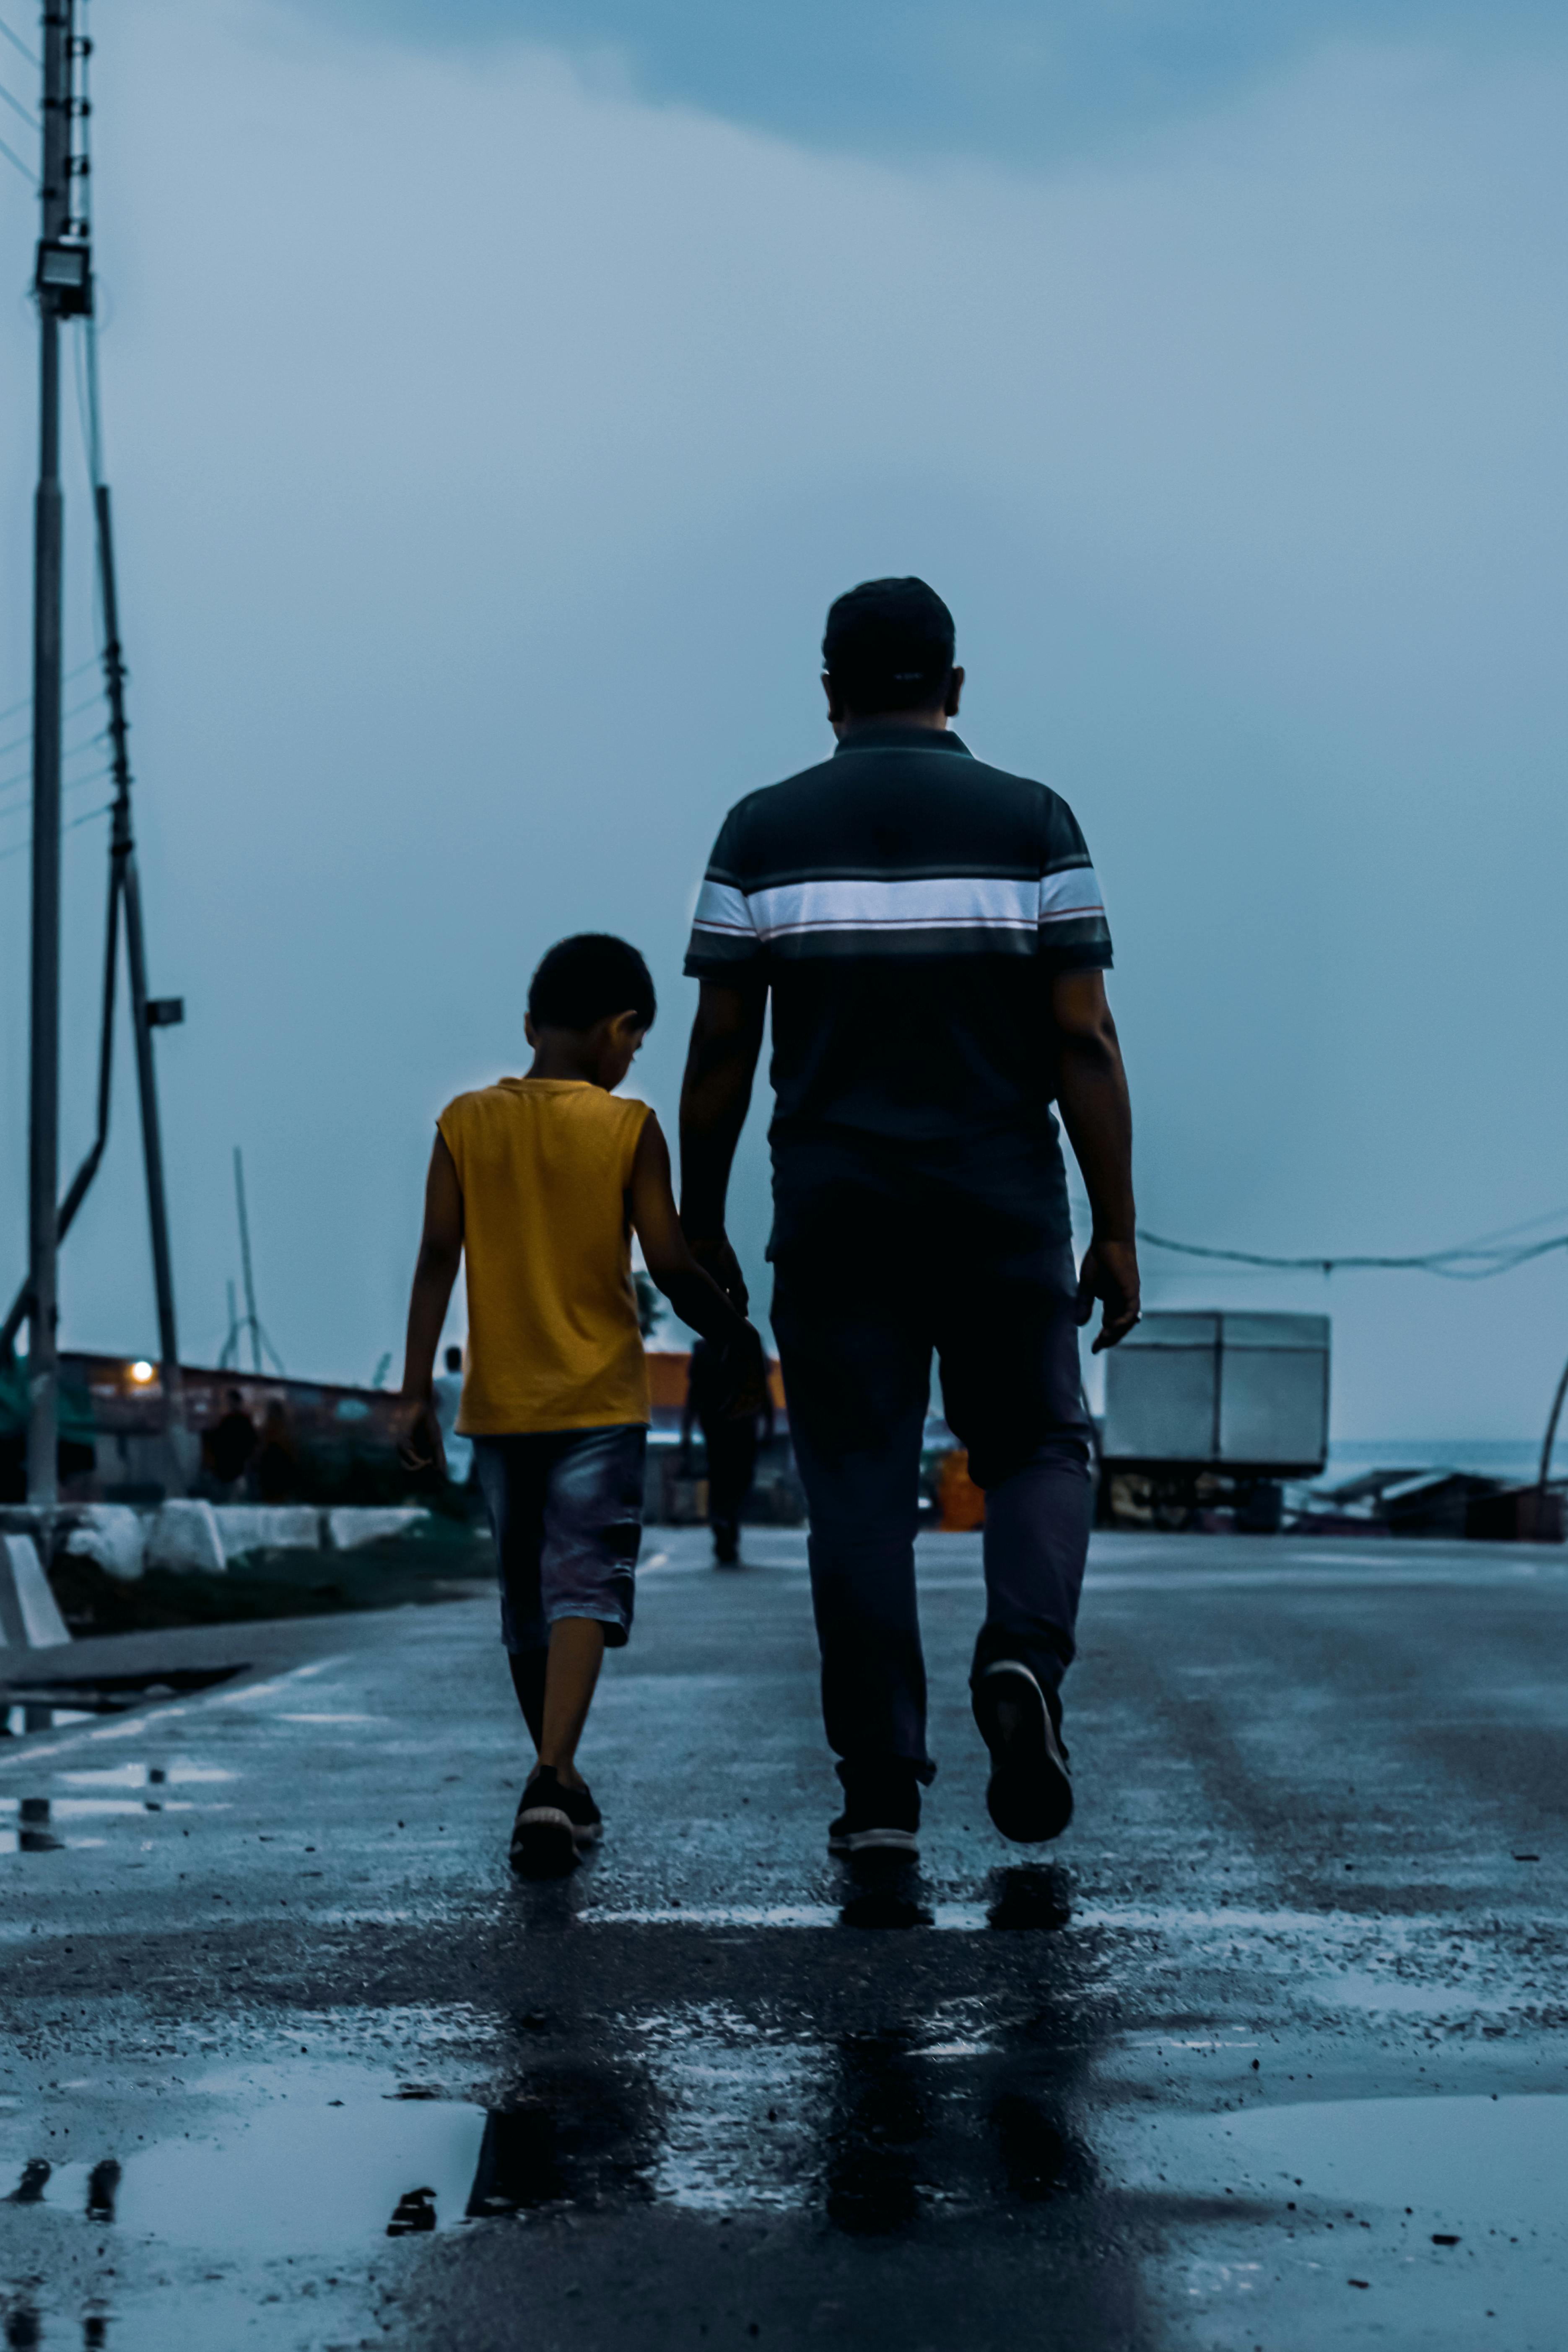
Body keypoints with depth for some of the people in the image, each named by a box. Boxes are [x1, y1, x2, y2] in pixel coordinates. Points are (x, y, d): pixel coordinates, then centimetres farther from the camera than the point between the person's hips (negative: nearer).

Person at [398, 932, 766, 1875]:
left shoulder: (467, 1123, 3)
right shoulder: (629, 1130, -5)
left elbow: (438, 1258, -2)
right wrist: (740, 1340, 6)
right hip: (599, 1400, -4)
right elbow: (671, 1265, -9)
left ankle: (561, 1782, 28)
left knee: (528, 1596, 15)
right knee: (584, 1586, -6)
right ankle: (551, 1779, -26)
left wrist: (417, 1390, -1)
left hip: (498, 1404, 4)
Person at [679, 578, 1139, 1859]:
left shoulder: (764, 830, 3)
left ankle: (881, 1787, 2)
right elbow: (1085, 1041, -5)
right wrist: (1117, 1231, -1)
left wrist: (701, 1223, 10)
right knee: (1037, 1449, 13)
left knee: (859, 1490, 5)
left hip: (833, 1213, 1)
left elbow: (721, 1047, 1)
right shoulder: (1033, 822, 0)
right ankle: (1026, 1655, -15)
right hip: (1006, 1211, -1)